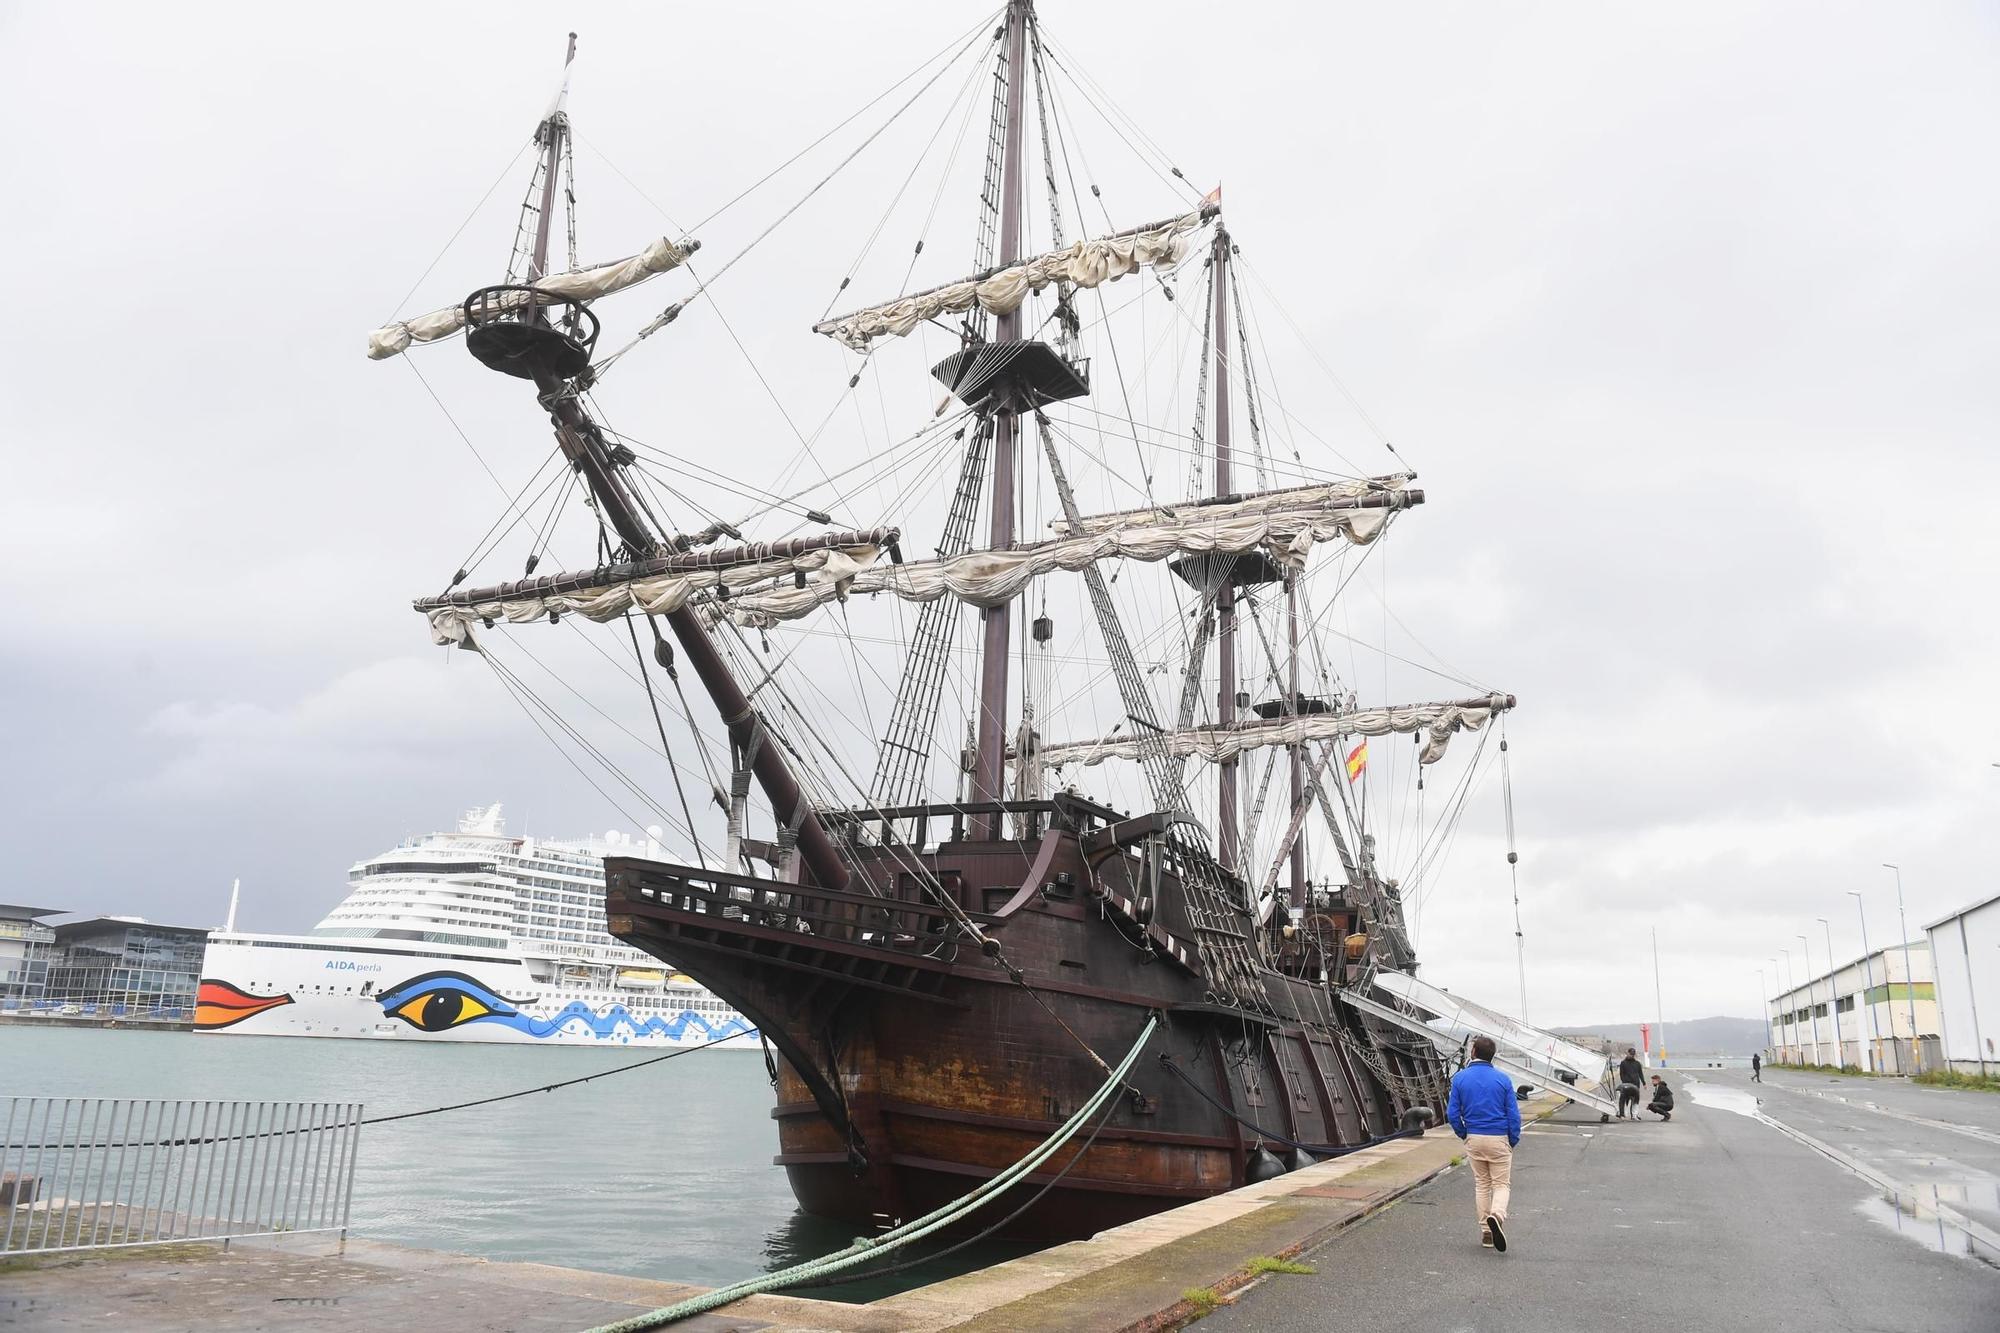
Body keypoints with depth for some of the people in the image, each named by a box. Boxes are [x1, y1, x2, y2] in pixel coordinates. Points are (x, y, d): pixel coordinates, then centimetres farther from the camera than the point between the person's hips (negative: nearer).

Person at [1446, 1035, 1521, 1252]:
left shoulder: (1460, 1078, -2)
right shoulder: (1503, 1079, -5)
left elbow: (1452, 1112, -3)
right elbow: (1513, 1114, -6)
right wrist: (1514, 1141, 6)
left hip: (1474, 1139, 2)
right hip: (1499, 1139, -2)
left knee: (1481, 1184, 14)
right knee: (1502, 1184, 5)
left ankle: (1486, 1232, 15)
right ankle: (1497, 1215, -23)